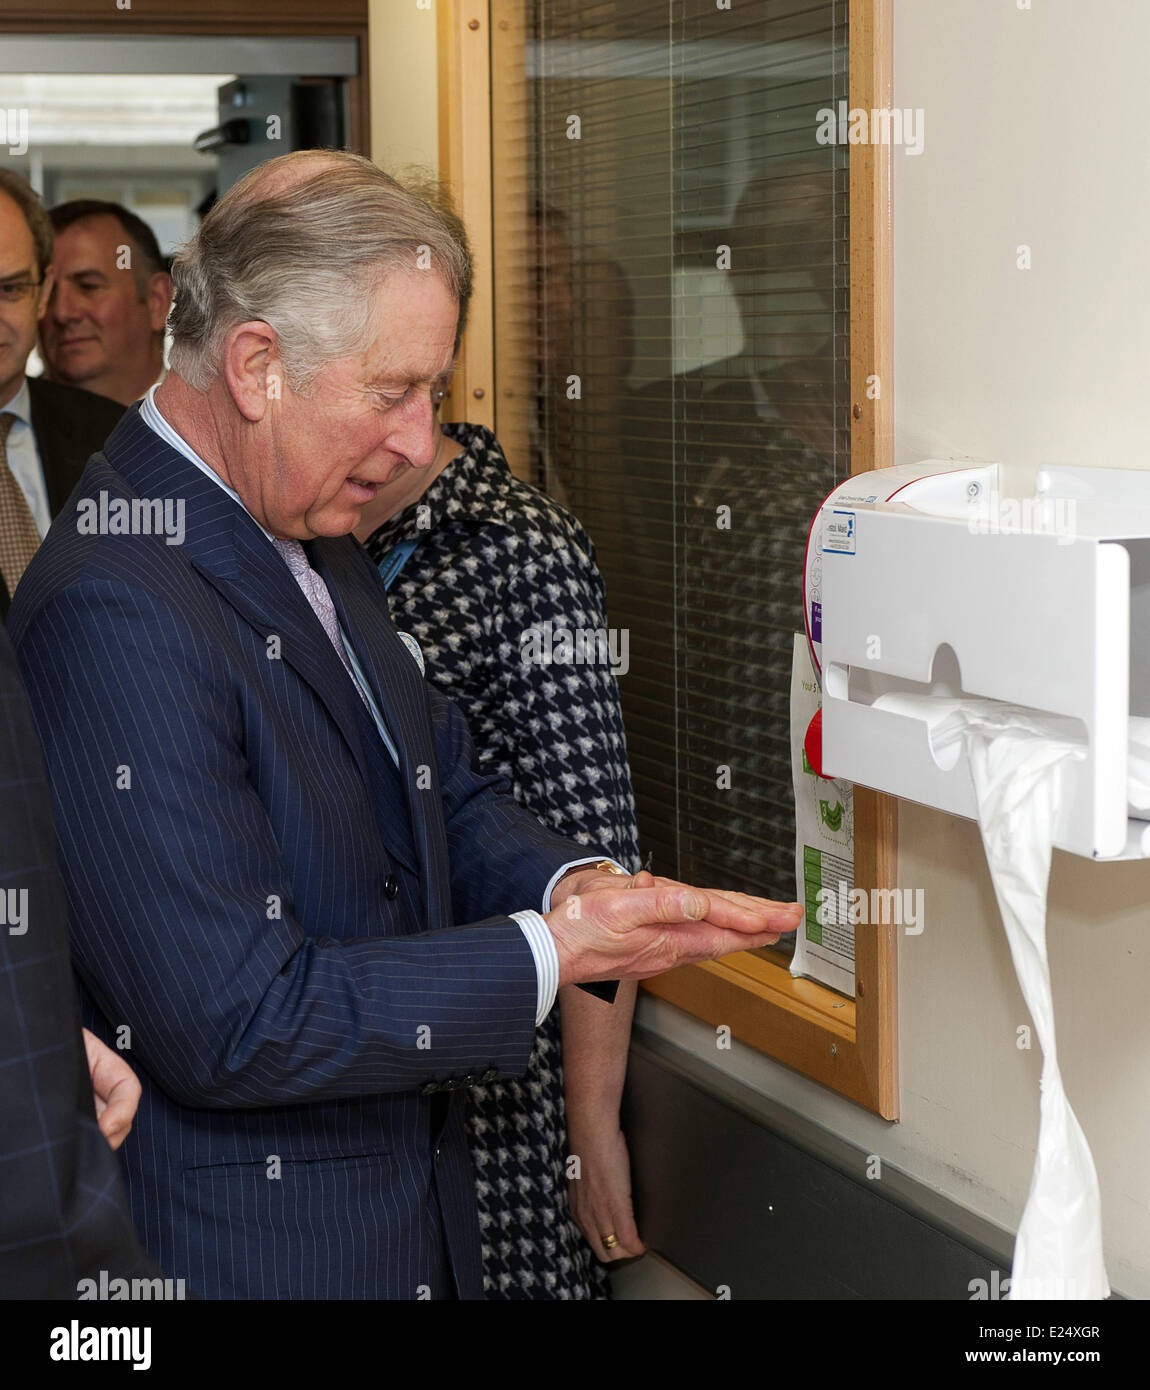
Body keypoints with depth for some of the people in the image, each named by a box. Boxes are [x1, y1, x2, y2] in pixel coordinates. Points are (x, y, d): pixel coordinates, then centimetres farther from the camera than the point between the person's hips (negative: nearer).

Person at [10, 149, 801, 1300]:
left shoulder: (318, 546, 6)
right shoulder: (115, 613, -26)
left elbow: (444, 795, 13)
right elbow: (235, 1024, -28)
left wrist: (573, 885, -9)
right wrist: (549, 953, -21)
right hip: (248, 1247, -9)